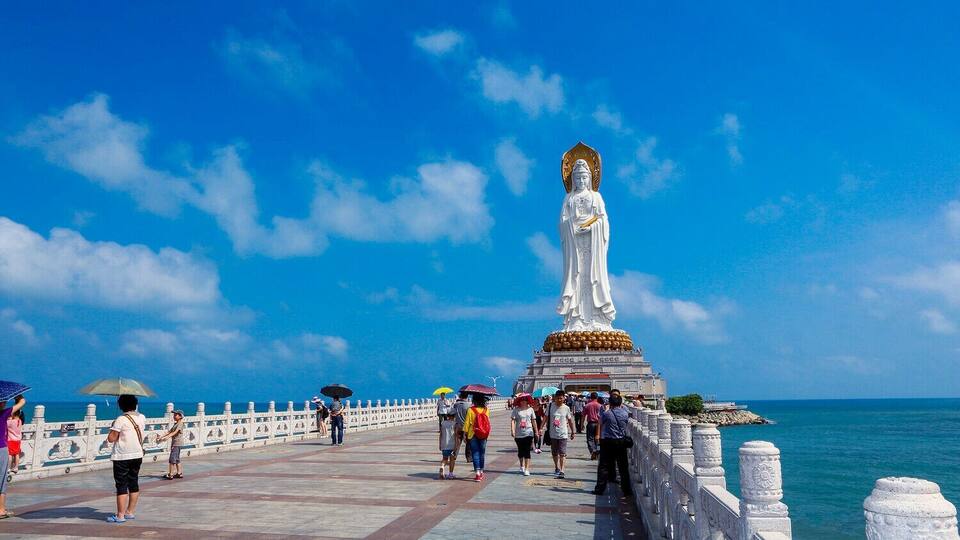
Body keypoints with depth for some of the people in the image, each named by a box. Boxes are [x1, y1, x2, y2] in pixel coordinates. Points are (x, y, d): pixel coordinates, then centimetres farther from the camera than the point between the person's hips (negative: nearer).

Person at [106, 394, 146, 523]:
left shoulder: (121, 419, -15)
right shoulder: (142, 418, 4)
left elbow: (111, 439, -16)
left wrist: (112, 427, 1)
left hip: (122, 457, -6)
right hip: (137, 455, 6)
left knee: (121, 486, -2)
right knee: (134, 484, 14)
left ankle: (120, 515, 0)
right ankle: (130, 512, 21)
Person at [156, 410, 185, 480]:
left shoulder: (180, 424, -11)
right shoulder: (175, 424, 19)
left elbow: (175, 432, -24)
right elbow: (169, 431, 16)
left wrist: (167, 437, -36)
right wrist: (161, 436, 8)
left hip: (177, 443, -10)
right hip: (174, 443, 10)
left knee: (172, 458, -11)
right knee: (176, 459, 13)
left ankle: (170, 475, -9)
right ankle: (179, 473, 18)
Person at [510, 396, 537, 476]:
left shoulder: (530, 409, 3)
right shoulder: (516, 410, -3)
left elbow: (534, 421, 8)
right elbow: (512, 420, -9)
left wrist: (536, 432, 10)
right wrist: (512, 430, -21)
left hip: (528, 433, 0)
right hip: (519, 434, 0)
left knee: (527, 451, -5)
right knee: (520, 451, 14)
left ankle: (527, 469, -3)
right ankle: (522, 466, 35)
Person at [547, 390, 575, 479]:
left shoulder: (566, 408, -4)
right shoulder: (550, 406, -3)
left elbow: (570, 420, 6)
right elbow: (546, 418, 1)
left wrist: (572, 432, 11)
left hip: (563, 434, -2)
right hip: (553, 434, 2)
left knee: (562, 453, -10)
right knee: (554, 453, 16)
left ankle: (562, 471, -12)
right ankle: (557, 468, 34)